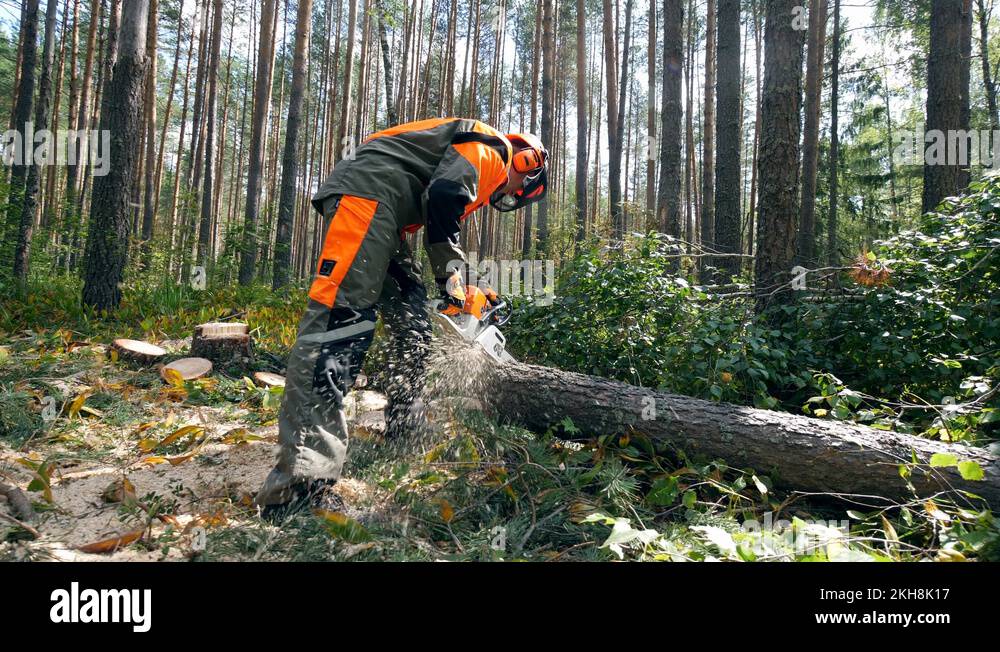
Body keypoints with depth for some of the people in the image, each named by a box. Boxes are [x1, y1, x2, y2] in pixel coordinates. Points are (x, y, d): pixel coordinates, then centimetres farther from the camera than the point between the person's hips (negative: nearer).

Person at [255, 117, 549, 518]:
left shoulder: (482, 177, 32)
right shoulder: (490, 147, 2)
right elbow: (442, 195, -16)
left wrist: (457, 290, 18)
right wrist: (450, 274, -9)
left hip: (383, 216, 11)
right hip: (367, 191, -11)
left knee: (412, 322, 13)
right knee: (342, 316, -23)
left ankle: (405, 433, 23)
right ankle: (300, 483, -32)